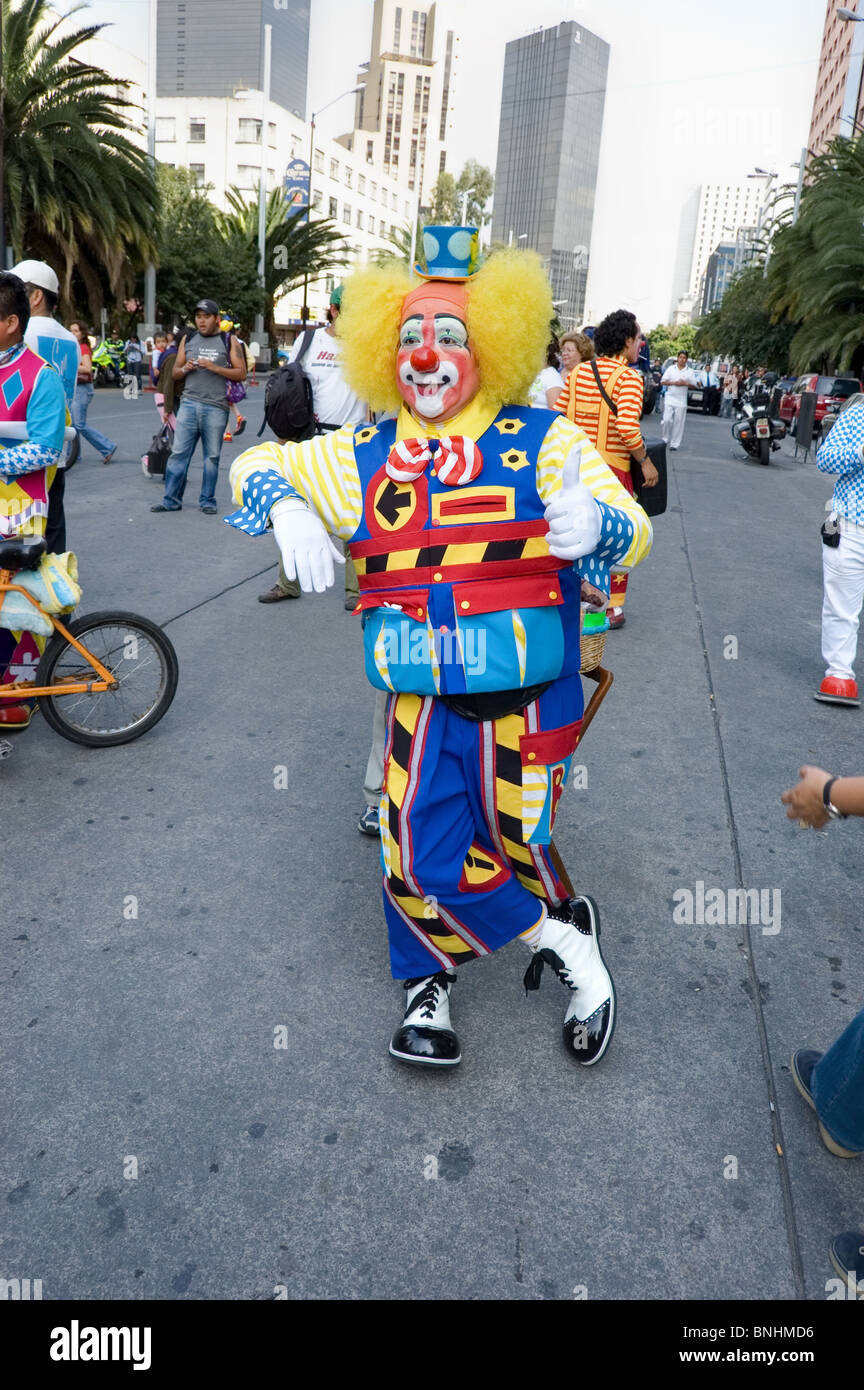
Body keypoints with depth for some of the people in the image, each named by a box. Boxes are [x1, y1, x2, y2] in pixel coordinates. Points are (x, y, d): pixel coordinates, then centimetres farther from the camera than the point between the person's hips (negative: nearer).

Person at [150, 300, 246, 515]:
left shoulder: (229, 341, 6)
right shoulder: (188, 339, 15)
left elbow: (241, 373, -1)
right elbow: (174, 372, 18)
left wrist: (215, 368, -12)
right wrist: (186, 369, -4)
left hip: (216, 407, -2)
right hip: (189, 404, 2)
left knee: (212, 456, 3)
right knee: (179, 452, -1)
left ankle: (207, 500, 12)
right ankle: (171, 499, 4)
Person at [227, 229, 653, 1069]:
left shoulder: (542, 443, -5)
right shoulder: (364, 458, 4)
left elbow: (632, 532, -10)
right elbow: (255, 464, 13)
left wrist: (595, 526, -35)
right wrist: (286, 509, -11)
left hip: (524, 701, -2)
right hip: (420, 700, 2)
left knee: (519, 848, 11)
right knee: (420, 856, -4)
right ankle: (565, 938, 20)